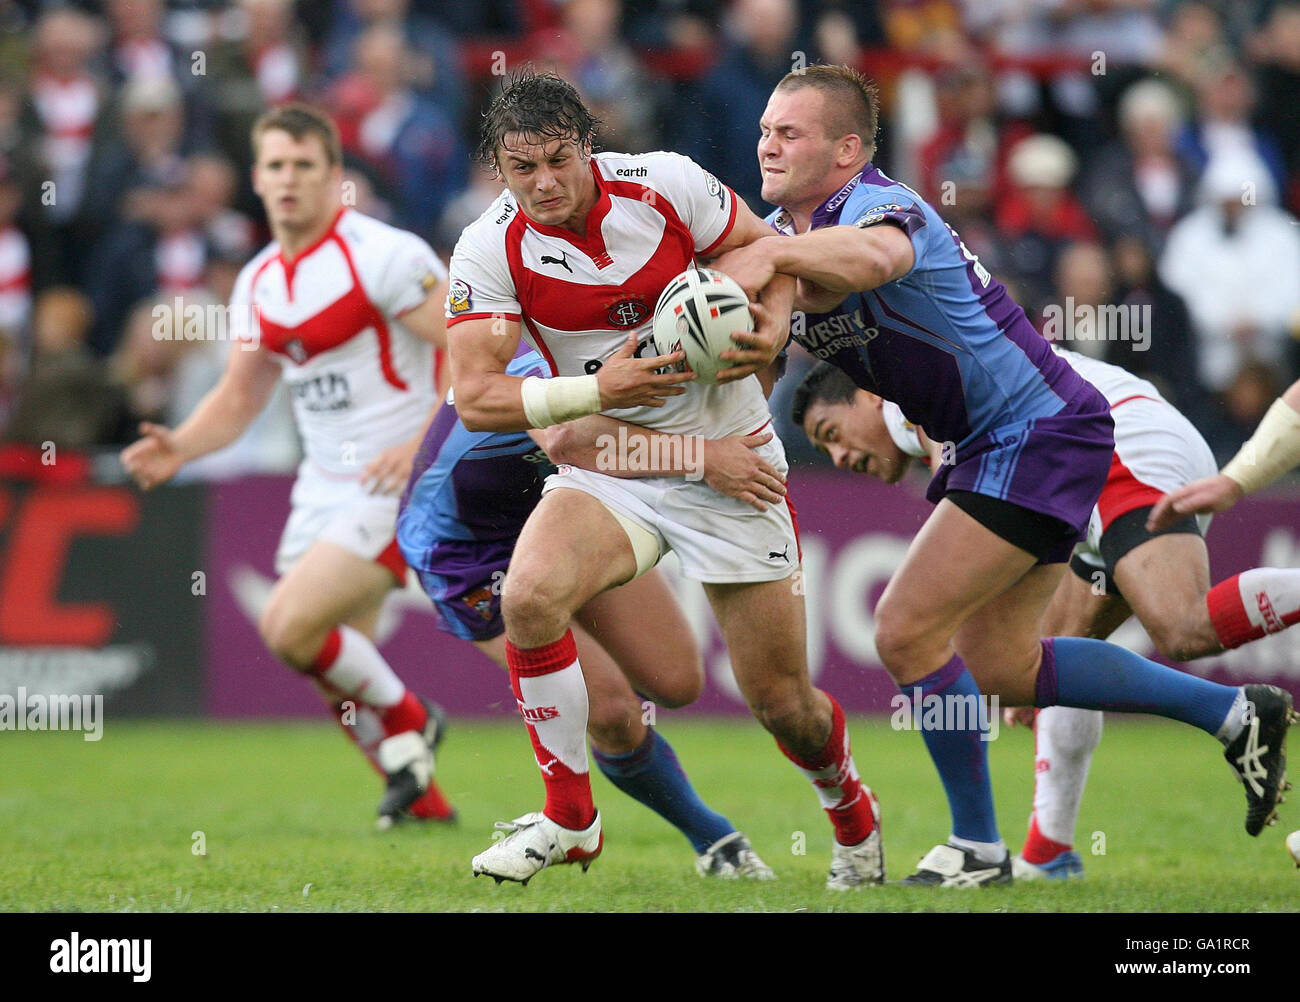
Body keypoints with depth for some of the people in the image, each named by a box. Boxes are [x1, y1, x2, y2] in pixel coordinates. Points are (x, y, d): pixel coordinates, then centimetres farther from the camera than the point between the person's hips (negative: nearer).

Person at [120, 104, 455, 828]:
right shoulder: (258, 284, 9)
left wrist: (424, 442, -26)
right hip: (326, 488, 8)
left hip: (399, 482, -8)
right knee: (336, 665, 7)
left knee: (289, 626, -19)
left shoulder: (384, 255, -13)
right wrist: (180, 449, 1)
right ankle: (421, 797, 26)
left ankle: (405, 722, 4)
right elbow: (241, 397, 19)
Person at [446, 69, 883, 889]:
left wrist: (775, 325, -18)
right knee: (530, 596, -29)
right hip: (607, 466, 1)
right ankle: (570, 819, -11)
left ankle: (853, 817, 37)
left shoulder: (666, 184, -13)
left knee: (783, 703, 2)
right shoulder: (490, 251, -12)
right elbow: (475, 398, -14)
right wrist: (596, 391, -26)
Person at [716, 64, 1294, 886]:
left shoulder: (881, 206, -24)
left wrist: (775, 255, -60)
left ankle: (977, 848, 1)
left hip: (1040, 433, -10)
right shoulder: (786, 230, 6)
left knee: (908, 632, -13)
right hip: (988, 446, 10)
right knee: (1000, 669, 15)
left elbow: (877, 255, -49)